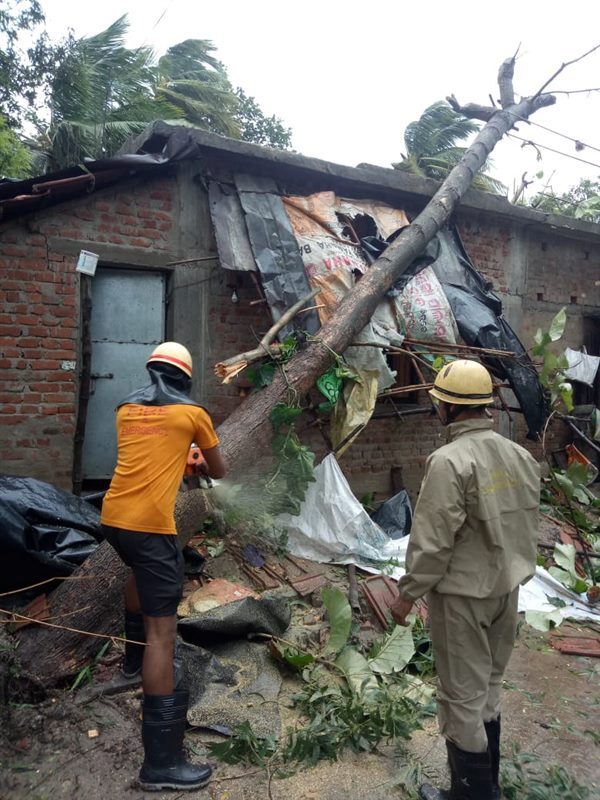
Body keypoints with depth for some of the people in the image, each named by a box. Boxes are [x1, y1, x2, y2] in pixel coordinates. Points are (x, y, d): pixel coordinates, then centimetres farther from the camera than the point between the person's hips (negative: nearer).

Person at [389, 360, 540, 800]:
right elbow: (528, 527, 9)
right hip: (507, 588, 8)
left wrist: (408, 593, -10)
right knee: (488, 687, 22)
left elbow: (433, 540, -22)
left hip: (463, 593, -8)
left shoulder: (451, 460, -23)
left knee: (463, 695, 8)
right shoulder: (521, 456, 1)